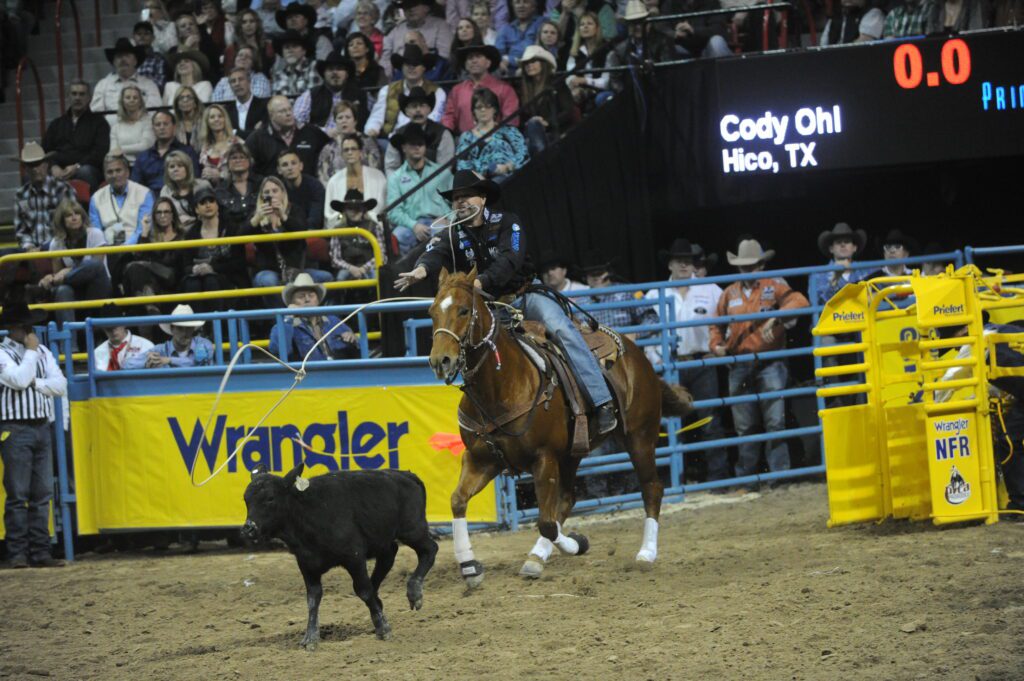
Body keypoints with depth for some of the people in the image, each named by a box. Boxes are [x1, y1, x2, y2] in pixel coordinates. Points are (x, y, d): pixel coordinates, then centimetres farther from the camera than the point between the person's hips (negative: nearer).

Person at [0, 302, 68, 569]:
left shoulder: (43, 352, 15)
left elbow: (60, 385, 5)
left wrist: (34, 383, -9)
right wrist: (31, 351, -6)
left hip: (42, 427, 6)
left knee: (42, 494, 5)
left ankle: (40, 552, 8)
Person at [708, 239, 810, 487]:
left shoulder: (774, 286, 0)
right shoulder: (730, 293, 12)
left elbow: (799, 301, -16)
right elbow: (717, 325, 19)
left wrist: (776, 318, -30)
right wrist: (716, 345, -1)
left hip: (769, 363, -4)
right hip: (739, 367, 4)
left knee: (775, 422, -8)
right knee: (744, 427, 9)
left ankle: (780, 473, -5)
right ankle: (745, 477, 16)